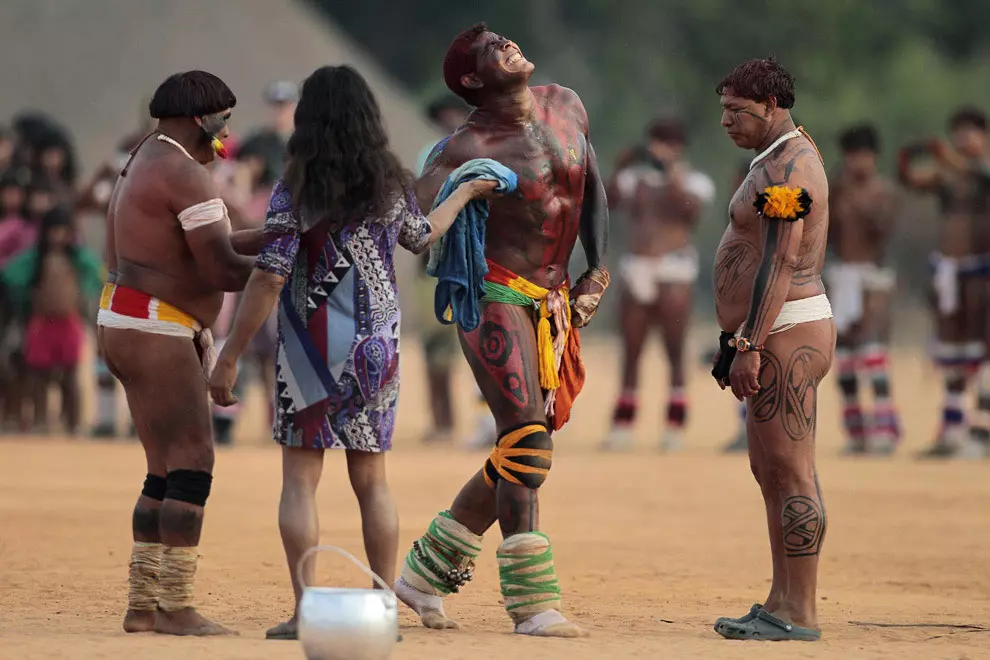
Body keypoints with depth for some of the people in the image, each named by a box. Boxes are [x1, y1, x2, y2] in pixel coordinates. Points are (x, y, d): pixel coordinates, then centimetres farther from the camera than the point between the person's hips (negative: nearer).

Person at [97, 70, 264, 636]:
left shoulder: (148, 166, 18)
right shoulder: (187, 176, -16)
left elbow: (204, 248, 22)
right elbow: (223, 271, -20)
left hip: (129, 329, 11)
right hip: (154, 334, -11)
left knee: (169, 472, 12)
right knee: (193, 464, -12)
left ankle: (143, 605, 10)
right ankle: (175, 607, -15)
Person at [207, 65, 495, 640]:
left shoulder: (295, 192, -12)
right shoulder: (391, 186, 1)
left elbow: (268, 280, -16)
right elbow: (422, 235, 22)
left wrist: (230, 357, -12)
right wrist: (464, 195, 40)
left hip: (311, 350, -4)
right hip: (377, 348, 4)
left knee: (301, 480, 2)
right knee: (372, 480, 13)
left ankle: (306, 610, -4)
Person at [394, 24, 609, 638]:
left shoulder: (567, 106, 5)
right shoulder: (470, 148, -14)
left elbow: (592, 187, 18)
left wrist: (598, 269, 15)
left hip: (552, 305, 7)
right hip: (494, 296, -7)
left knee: (526, 454, 10)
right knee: (527, 446, -15)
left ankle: (426, 572, 22)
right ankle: (533, 603, -13)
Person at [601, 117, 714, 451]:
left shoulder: (694, 181, 1)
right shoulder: (637, 178, 13)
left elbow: (691, 208, -18)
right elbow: (607, 201, 0)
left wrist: (674, 179, -32)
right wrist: (620, 172, -13)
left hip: (673, 273, -4)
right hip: (637, 270, 4)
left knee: (674, 352, -8)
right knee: (630, 353, 6)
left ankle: (675, 427, -8)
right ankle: (622, 425, 9)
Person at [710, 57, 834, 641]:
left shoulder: (785, 169, -14)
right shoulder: (792, 158, 19)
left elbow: (780, 263, -22)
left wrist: (749, 345, -25)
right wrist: (740, 340, 25)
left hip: (786, 334, -12)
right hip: (786, 335, 12)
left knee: (792, 475, -10)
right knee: (770, 472, 14)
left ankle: (800, 614, -10)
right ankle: (782, 606, 19)